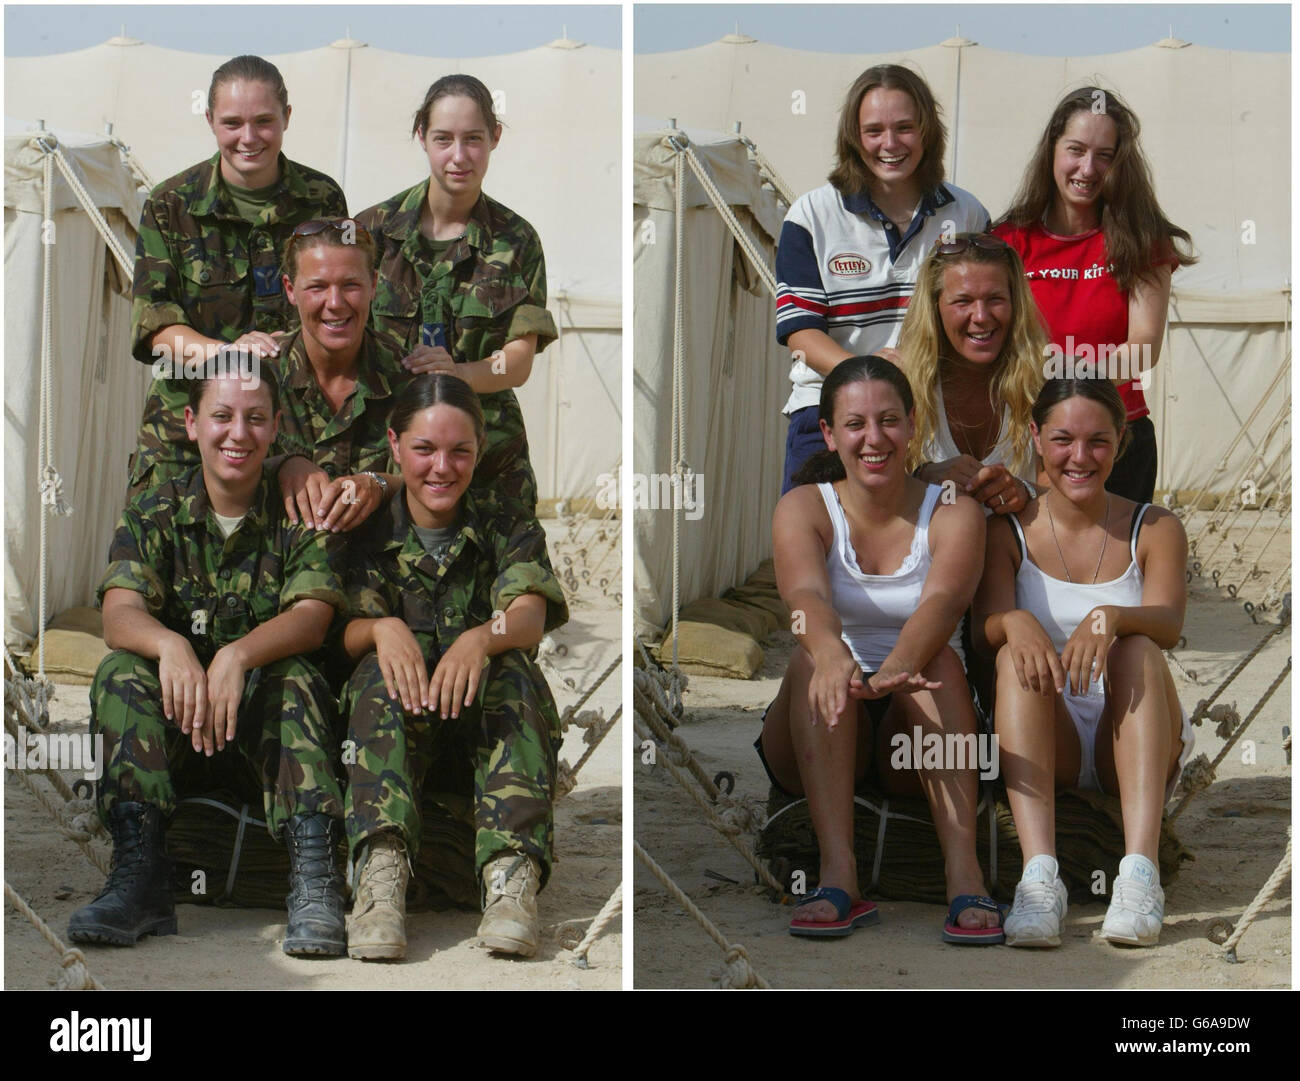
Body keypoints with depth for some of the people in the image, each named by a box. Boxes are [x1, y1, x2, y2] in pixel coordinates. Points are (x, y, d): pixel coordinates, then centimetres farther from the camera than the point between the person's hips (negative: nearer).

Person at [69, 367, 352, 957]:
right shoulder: (154, 513, 2)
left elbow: (311, 615, -18)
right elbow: (119, 614, -15)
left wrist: (237, 655, -39)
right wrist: (171, 645, -40)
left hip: (268, 730, -1)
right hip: (171, 732, 2)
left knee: (296, 679, -31)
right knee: (121, 672, -26)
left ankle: (313, 874, -41)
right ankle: (140, 871, -36)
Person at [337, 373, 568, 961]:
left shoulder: (508, 528, 5)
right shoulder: (369, 534, 6)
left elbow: (530, 616, -14)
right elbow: (348, 633, -8)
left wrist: (482, 638, -39)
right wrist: (383, 629, -34)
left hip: (487, 727, 0)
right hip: (396, 727, 0)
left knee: (513, 670, -30)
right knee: (383, 672, -30)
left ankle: (512, 871, -48)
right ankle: (382, 868, -51)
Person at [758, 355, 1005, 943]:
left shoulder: (953, 513, 0)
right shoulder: (803, 508, 0)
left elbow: (944, 599, -23)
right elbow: (805, 592, -23)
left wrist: (895, 672, -45)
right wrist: (833, 654, -47)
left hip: (914, 739, 0)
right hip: (815, 742, 0)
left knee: (940, 660, -30)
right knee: (813, 659, -30)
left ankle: (963, 874, -44)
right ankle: (838, 873, -44)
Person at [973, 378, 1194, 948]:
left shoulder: (1155, 530, 5)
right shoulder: (1008, 532, 6)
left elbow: (1169, 623, -14)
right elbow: (986, 626, -11)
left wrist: (1110, 617, -38)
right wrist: (1016, 622, -36)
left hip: (1132, 744, 0)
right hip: (1046, 749, 0)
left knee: (1137, 650, -29)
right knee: (1018, 658, -29)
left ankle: (1140, 871, -45)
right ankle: (1039, 872, -48)